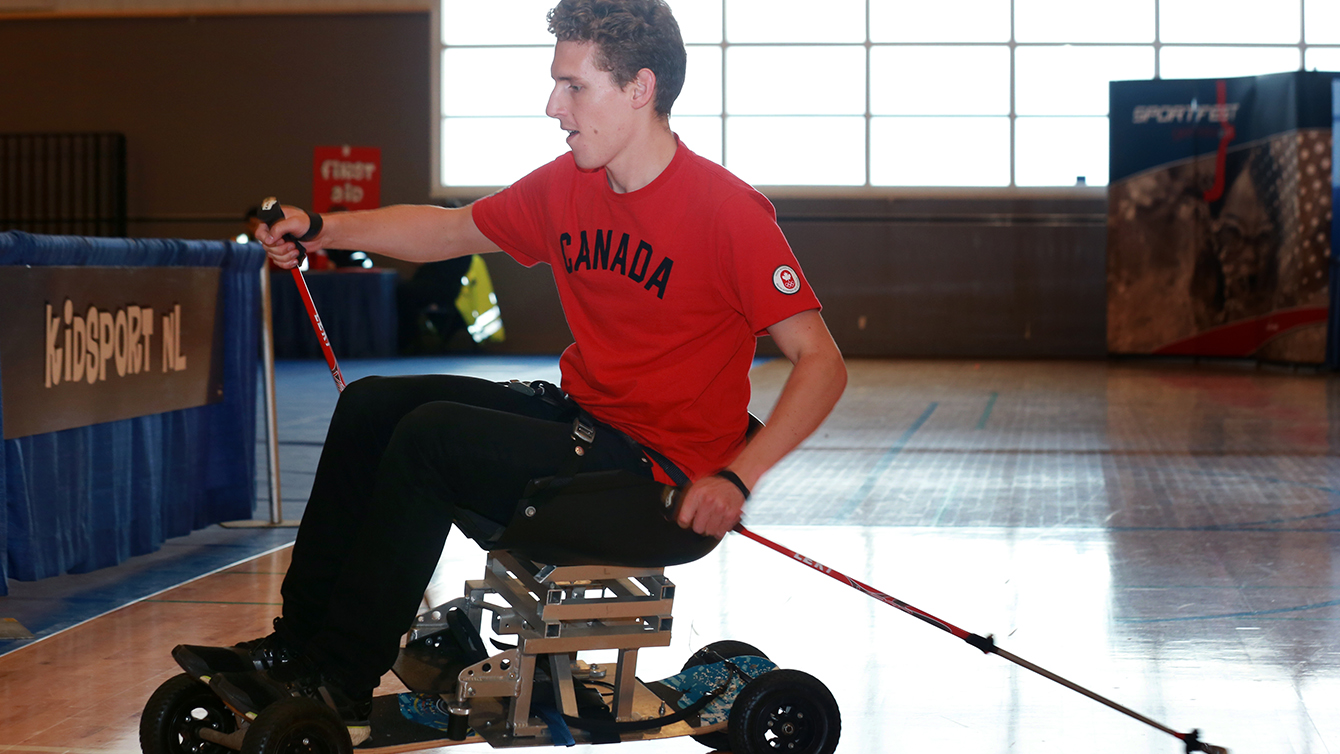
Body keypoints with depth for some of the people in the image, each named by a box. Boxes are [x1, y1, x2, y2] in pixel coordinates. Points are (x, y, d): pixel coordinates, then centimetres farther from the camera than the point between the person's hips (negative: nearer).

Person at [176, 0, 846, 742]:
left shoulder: (728, 212, -17)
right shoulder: (565, 188, 4)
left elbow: (822, 364, -18)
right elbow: (450, 230, 18)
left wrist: (735, 479, -28)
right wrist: (324, 229, 4)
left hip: (664, 490, -8)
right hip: (580, 418, 8)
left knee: (432, 436, -21)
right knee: (372, 405, 2)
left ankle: (340, 680, -8)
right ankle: (297, 638, 8)